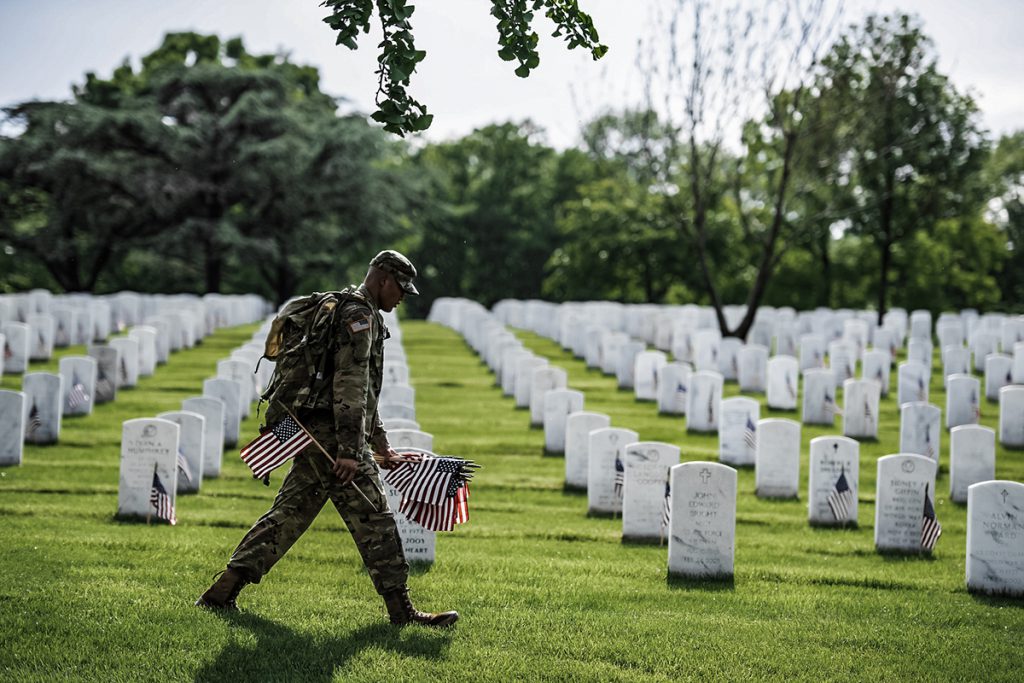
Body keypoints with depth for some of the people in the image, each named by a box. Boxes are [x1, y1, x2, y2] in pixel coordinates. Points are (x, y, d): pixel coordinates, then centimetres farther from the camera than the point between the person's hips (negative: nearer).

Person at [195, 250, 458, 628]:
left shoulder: (347, 312, 24)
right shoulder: (360, 316, -10)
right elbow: (350, 387, -19)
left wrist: (379, 440, 32)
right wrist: (349, 451, -23)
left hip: (313, 436, 10)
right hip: (332, 435, -10)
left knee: (289, 513, 10)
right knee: (374, 519, -4)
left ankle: (223, 590, 9)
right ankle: (401, 609, 1)